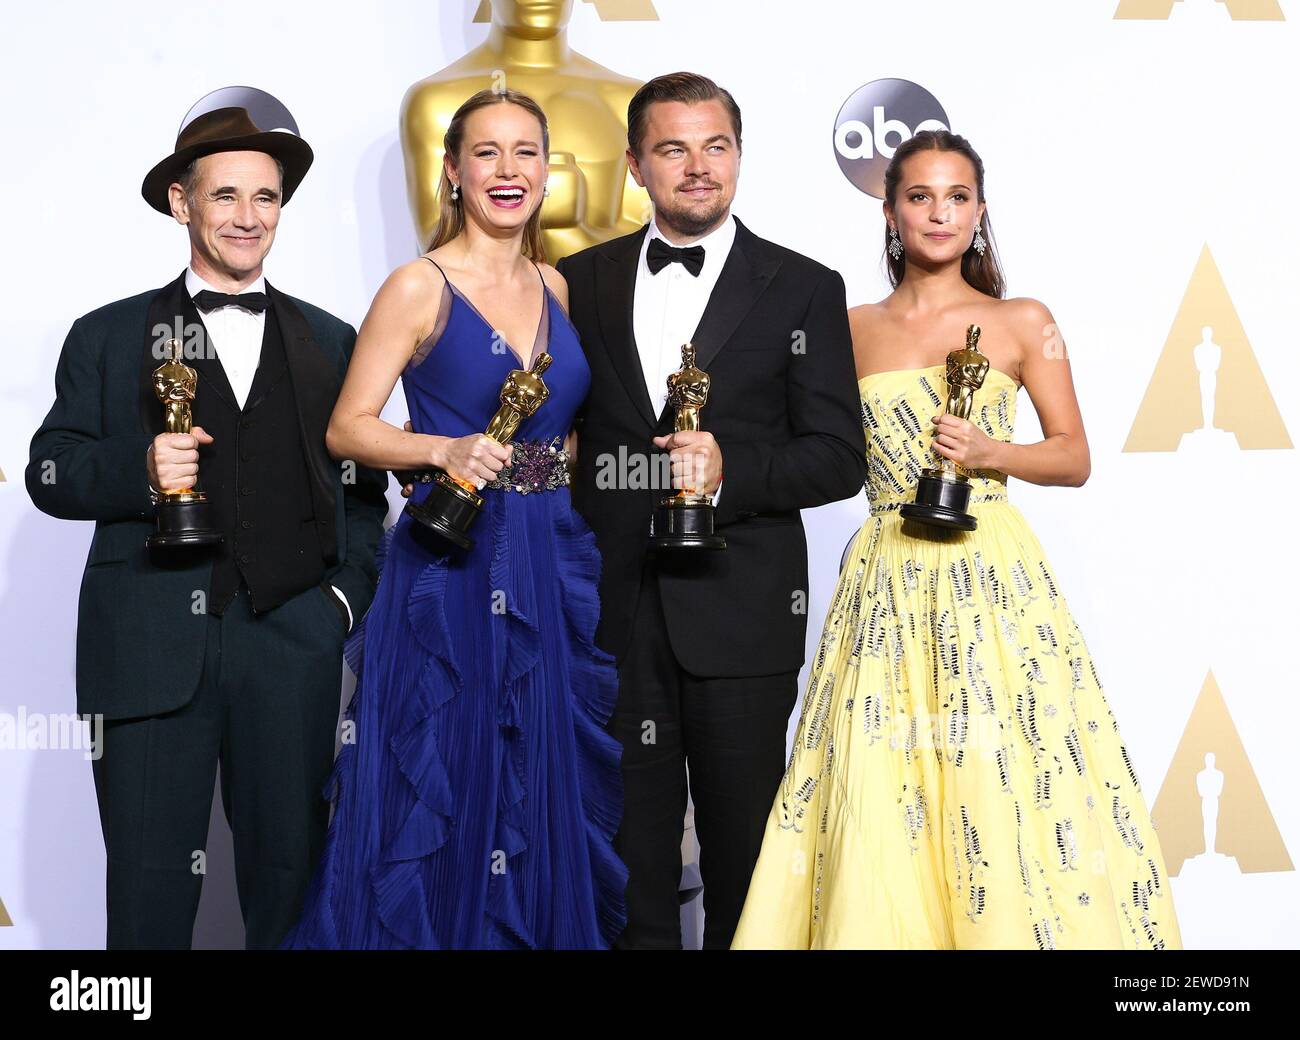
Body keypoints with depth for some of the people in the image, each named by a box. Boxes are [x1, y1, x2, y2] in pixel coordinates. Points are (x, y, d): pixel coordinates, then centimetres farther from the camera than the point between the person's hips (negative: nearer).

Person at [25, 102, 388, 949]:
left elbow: (363, 488, 15)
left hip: (294, 644, 2)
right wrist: (140, 472, -15)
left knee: (290, 875, 6)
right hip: (150, 647, -1)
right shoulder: (109, 338, 10)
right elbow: (51, 472, 4)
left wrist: (349, 591, 1)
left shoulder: (330, 342, 14)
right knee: (148, 886, 0)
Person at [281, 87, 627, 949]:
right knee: (446, 789, 0)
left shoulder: (556, 288, 10)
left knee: (548, 788, 11)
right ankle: (431, 932, 16)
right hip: (452, 565, -5)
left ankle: (547, 928, 24)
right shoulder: (419, 288, -6)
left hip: (557, 565, 5)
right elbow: (348, 429, -8)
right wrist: (447, 451, -21)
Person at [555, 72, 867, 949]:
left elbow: (839, 457, -2)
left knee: (743, 843, 6)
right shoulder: (583, 281, 9)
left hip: (740, 611, -2)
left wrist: (732, 471, -18)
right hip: (615, 607, 2)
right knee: (632, 844, 9)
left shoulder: (804, 290, 2)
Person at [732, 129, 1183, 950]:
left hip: (992, 573, -2)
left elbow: (1075, 459, 5)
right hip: (888, 581, 2)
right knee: (879, 800, -1)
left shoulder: (1023, 323, 5)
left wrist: (990, 452, -11)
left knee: (1002, 786, -5)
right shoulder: (852, 330, 10)